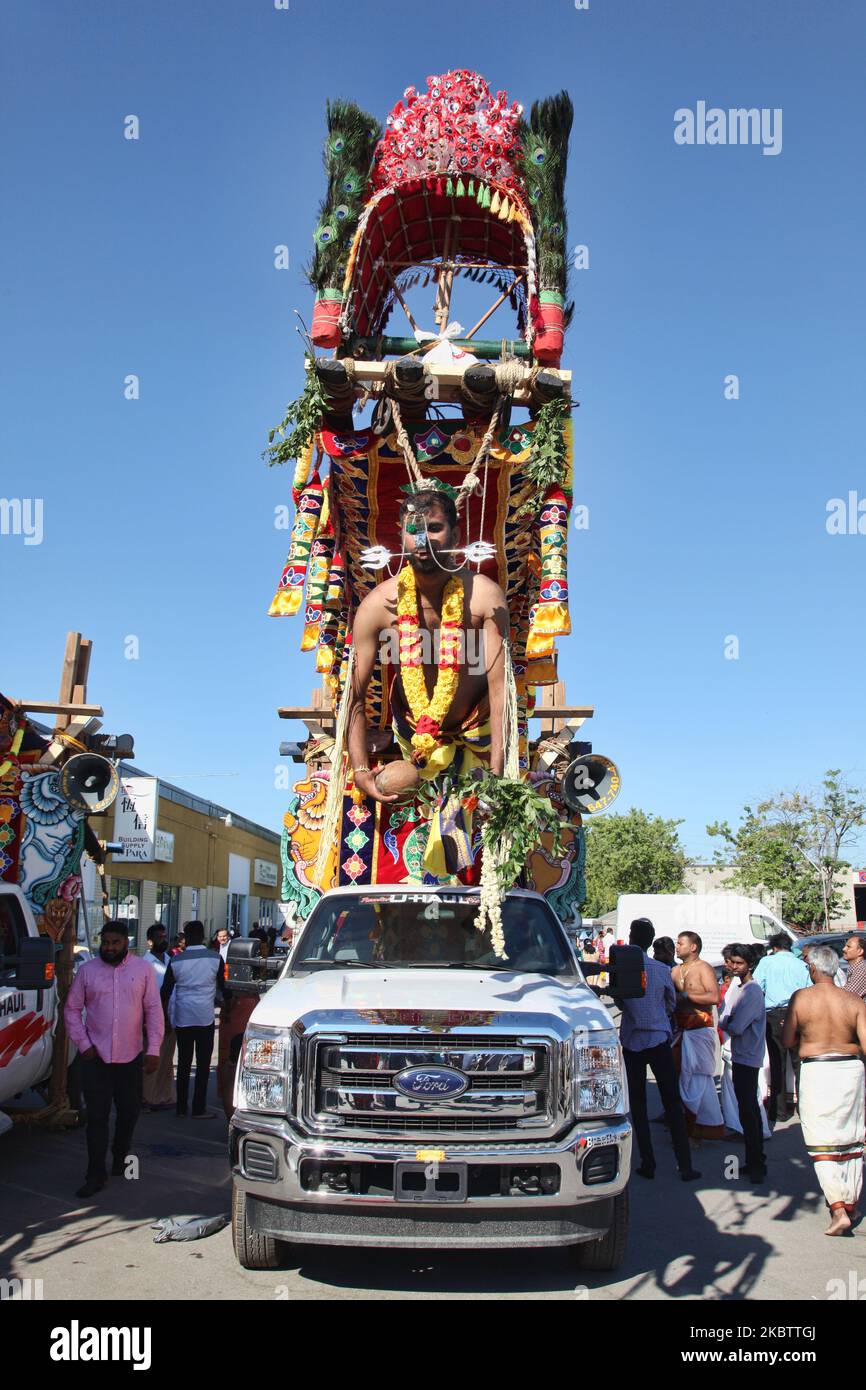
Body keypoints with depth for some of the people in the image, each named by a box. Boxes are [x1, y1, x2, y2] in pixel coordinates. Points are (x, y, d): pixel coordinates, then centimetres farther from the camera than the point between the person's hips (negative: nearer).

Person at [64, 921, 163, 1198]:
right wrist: (83, 1044, -6)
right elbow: (72, 1009, 3)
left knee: (129, 1112, 11)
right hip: (96, 1057, -1)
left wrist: (154, 1049, -4)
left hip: (131, 1056, 1)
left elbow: (154, 1010, 1)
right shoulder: (87, 970, 0)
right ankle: (96, 1174, 8)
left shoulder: (143, 969, 0)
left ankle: (120, 1155, 35)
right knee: (97, 1116, 0)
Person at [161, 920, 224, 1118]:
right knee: (203, 1064, 2)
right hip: (205, 1016, -2)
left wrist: (165, 1017, 16)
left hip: (182, 1018, 2)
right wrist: (225, 1004, 27)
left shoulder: (177, 961, 0)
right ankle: (199, 1109, 2)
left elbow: (166, 991, 5)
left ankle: (181, 1107, 14)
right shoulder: (214, 958, -3)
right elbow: (222, 986, 8)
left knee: (183, 1063, 10)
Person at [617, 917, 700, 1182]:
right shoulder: (662, 970, -7)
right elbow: (672, 1004, 7)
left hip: (631, 1041, 0)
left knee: (638, 1103, 9)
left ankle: (648, 1164, 10)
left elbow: (620, 1004, 5)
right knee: (672, 1102, 5)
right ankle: (685, 1167, 5)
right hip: (658, 1039, 0)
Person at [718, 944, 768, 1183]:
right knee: (750, 1109, 14)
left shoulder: (753, 991, -16)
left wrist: (726, 1025, -3)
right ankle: (755, 1161, 22)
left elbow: (736, 1027, -21)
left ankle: (756, 1163, 0)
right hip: (739, 1056, 9)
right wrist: (730, 1025, -6)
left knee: (747, 1111, -6)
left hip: (747, 1057, -9)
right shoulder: (734, 988, 12)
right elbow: (723, 1020, 13)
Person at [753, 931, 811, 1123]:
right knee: (799, 1062, 9)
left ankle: (779, 1111, 5)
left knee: (777, 1063, 4)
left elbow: (756, 988, -4)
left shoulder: (767, 962, 3)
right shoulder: (801, 965, 7)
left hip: (774, 1015, -1)